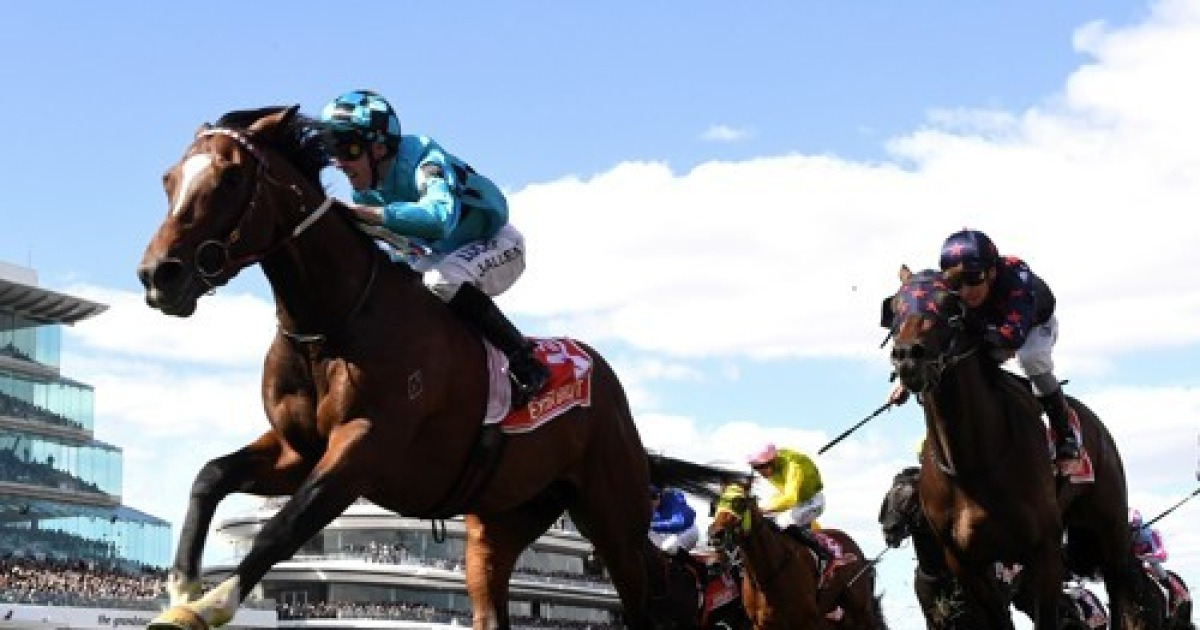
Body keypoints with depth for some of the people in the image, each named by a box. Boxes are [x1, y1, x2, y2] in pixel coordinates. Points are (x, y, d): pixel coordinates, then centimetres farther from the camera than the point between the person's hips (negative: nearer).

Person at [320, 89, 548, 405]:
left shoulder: (425, 162, -33)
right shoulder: (365, 189, -7)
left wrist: (365, 213, -59)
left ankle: (526, 364, -28)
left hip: (498, 245, -9)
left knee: (442, 280, -37)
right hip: (441, 255, 9)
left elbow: (440, 216, -55)